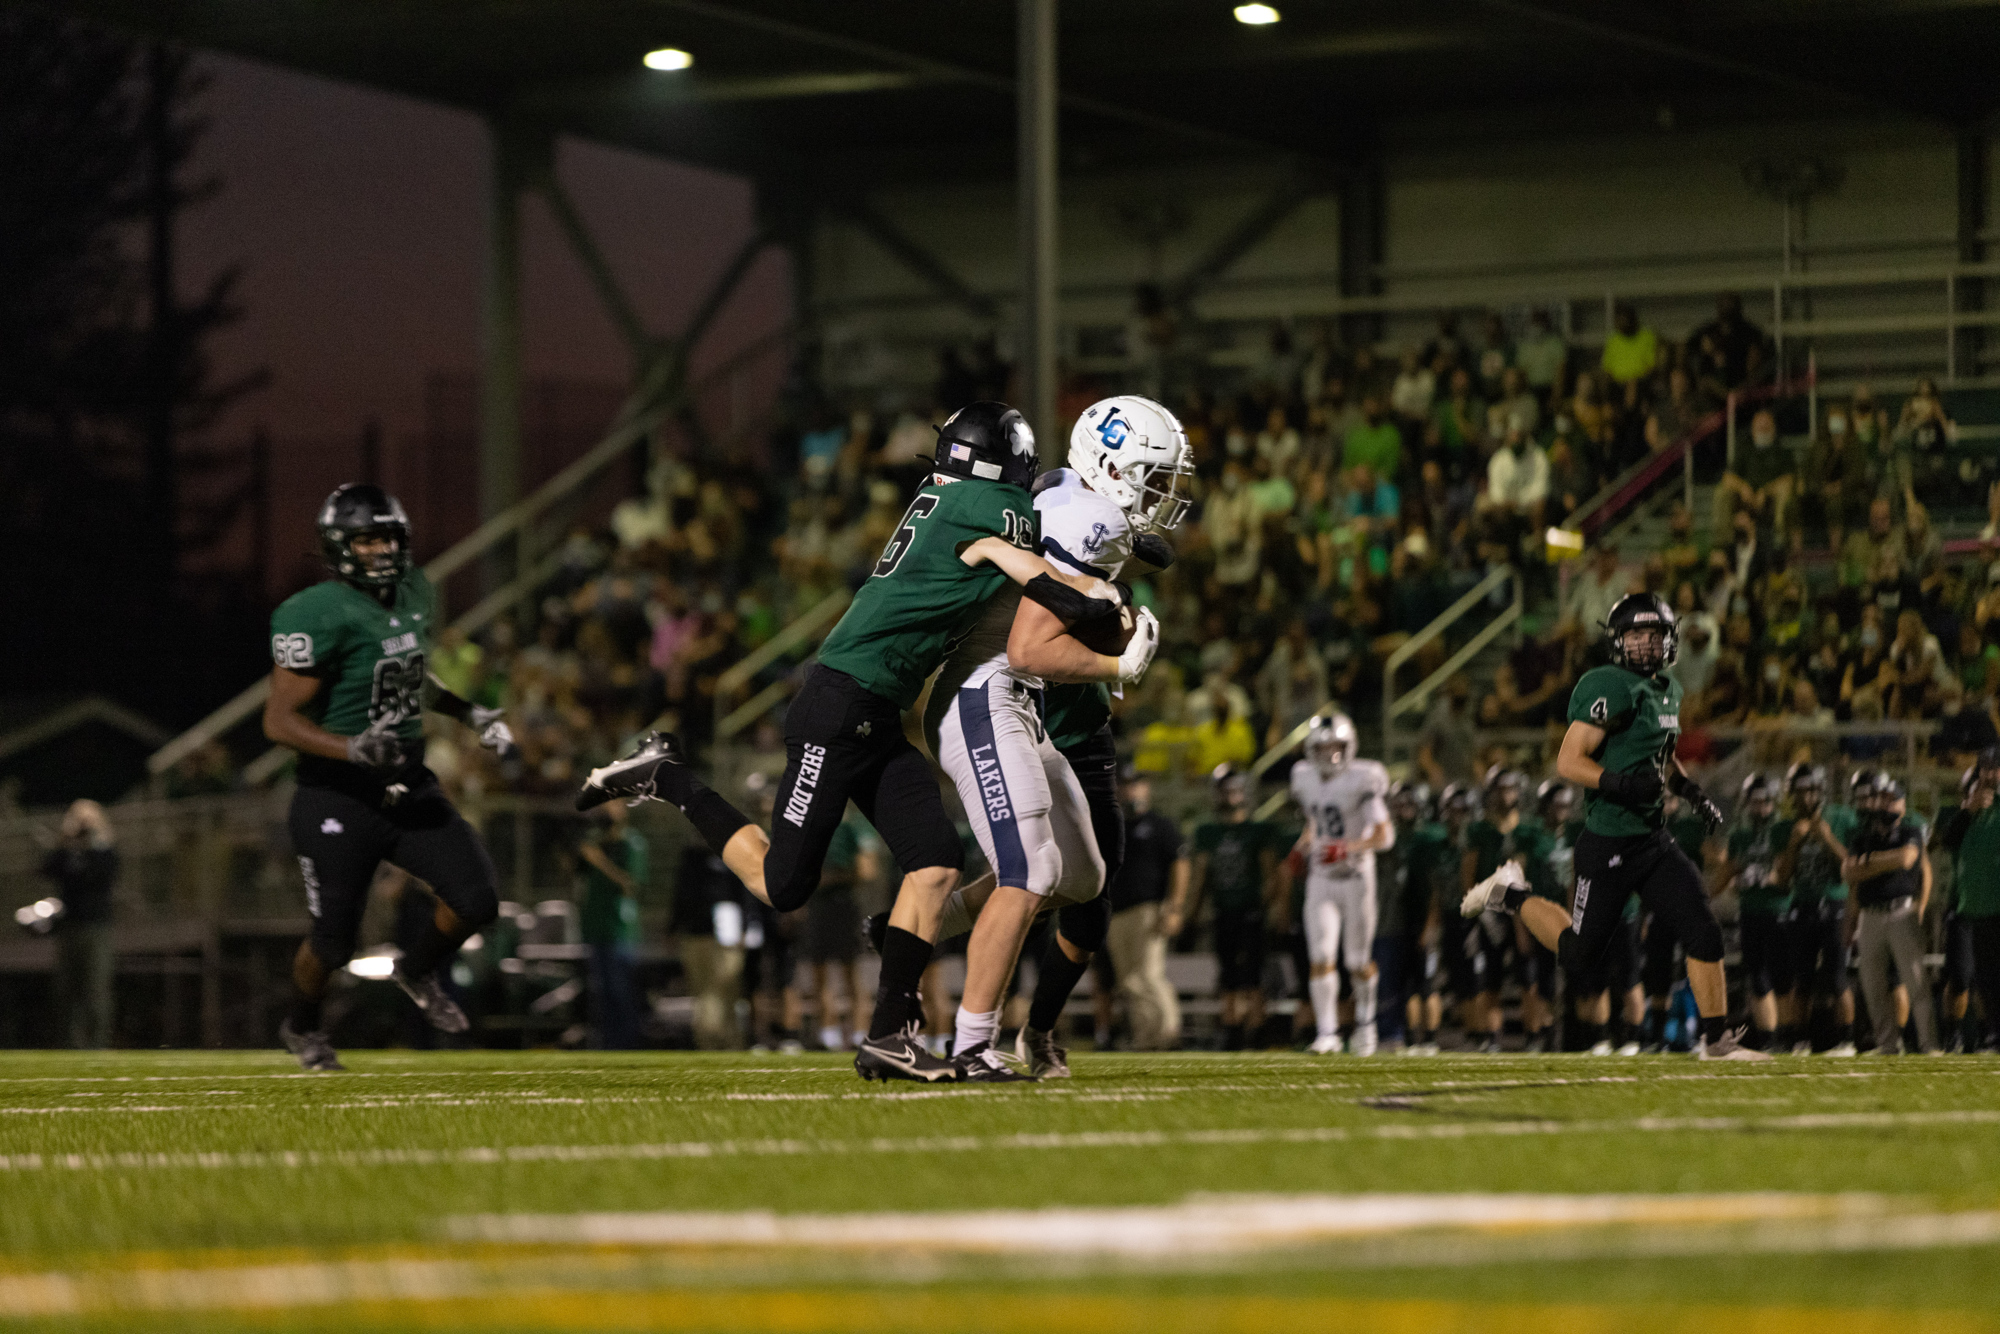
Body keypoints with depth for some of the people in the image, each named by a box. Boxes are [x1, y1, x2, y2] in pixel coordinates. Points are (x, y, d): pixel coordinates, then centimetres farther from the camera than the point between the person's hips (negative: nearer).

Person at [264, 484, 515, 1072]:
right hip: (338, 801, -6)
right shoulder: (320, 616, -19)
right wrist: (352, 749, -34)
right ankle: (301, 1028, 36)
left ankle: (418, 973, 26)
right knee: (333, 940, 4)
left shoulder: (414, 595, 6)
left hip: (408, 787, 7)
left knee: (476, 897, -6)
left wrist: (471, 715, 14)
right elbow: (280, 720, -21)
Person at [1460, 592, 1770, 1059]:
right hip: (1608, 844, -7)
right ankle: (1512, 894, 27)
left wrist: (1689, 789, 15)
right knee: (1579, 955, 5)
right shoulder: (1610, 688, -16)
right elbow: (1568, 762, -20)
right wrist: (1622, 784, -33)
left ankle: (1717, 1038, 4)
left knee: (1703, 932, -5)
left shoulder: (1668, 690, 12)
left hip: (1652, 840, 7)